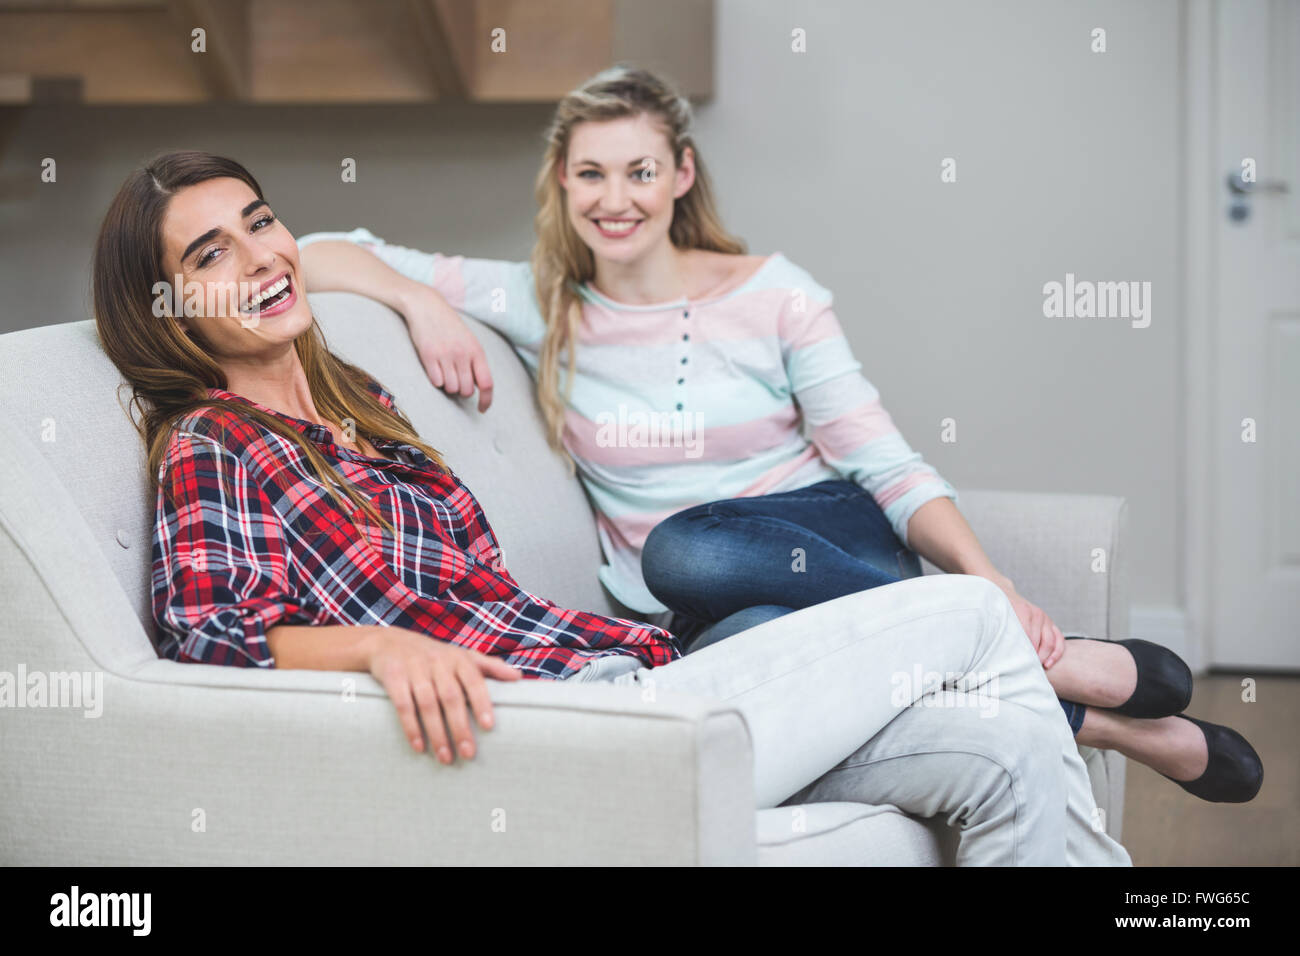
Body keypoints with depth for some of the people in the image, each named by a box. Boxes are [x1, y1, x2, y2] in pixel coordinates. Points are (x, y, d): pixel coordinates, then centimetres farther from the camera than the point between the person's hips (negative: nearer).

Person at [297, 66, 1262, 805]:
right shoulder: (539, 306, 5)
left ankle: (1053, 659, -27)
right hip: (706, 619, 1)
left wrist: (985, 575, -18)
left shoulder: (773, 294, 2)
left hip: (833, 548, -1)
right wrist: (422, 300, -13)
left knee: (689, 550, -36)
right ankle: (1103, 717, -26)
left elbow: (885, 460, -3)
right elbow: (322, 254, 6)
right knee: (748, 639, -38)